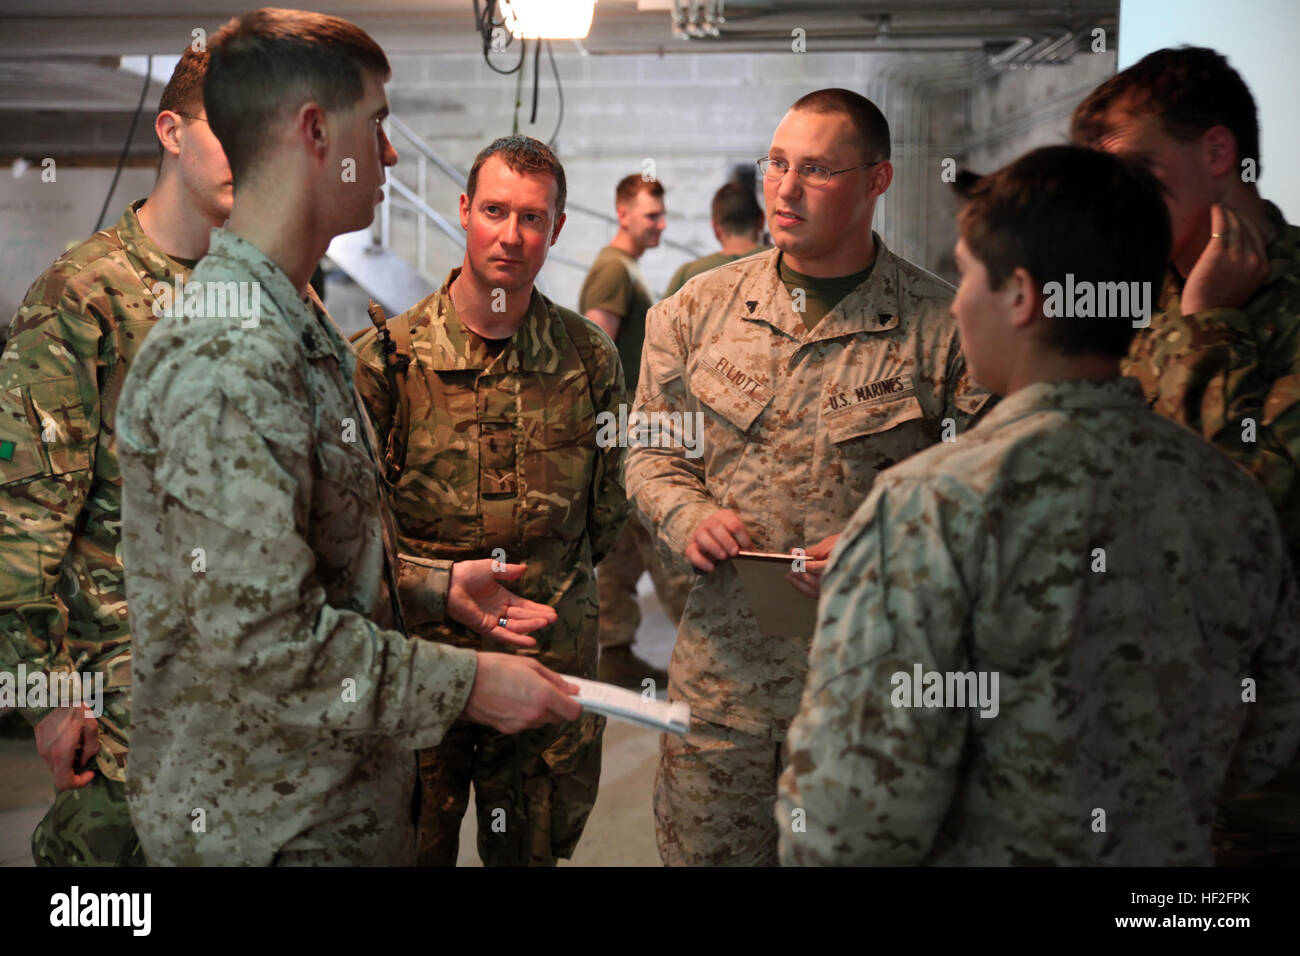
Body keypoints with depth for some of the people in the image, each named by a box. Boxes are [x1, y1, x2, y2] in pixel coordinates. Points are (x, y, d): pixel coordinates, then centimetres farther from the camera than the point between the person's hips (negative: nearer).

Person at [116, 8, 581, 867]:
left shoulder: (296, 325, 10)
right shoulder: (227, 355, -25)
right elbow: (262, 638, -28)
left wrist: (433, 585, 10)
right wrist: (465, 685, -20)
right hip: (272, 823, -9)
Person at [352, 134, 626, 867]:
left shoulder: (591, 356, 1)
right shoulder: (387, 355, -7)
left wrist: (553, 592, 8)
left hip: (554, 663, 2)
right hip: (418, 653, -2)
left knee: (537, 850, 16)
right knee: (413, 848, 11)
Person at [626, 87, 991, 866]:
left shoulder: (943, 326, -5)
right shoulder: (699, 307, 6)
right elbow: (650, 450, 13)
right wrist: (689, 516, -7)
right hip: (721, 665, 3)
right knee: (703, 850, 14)